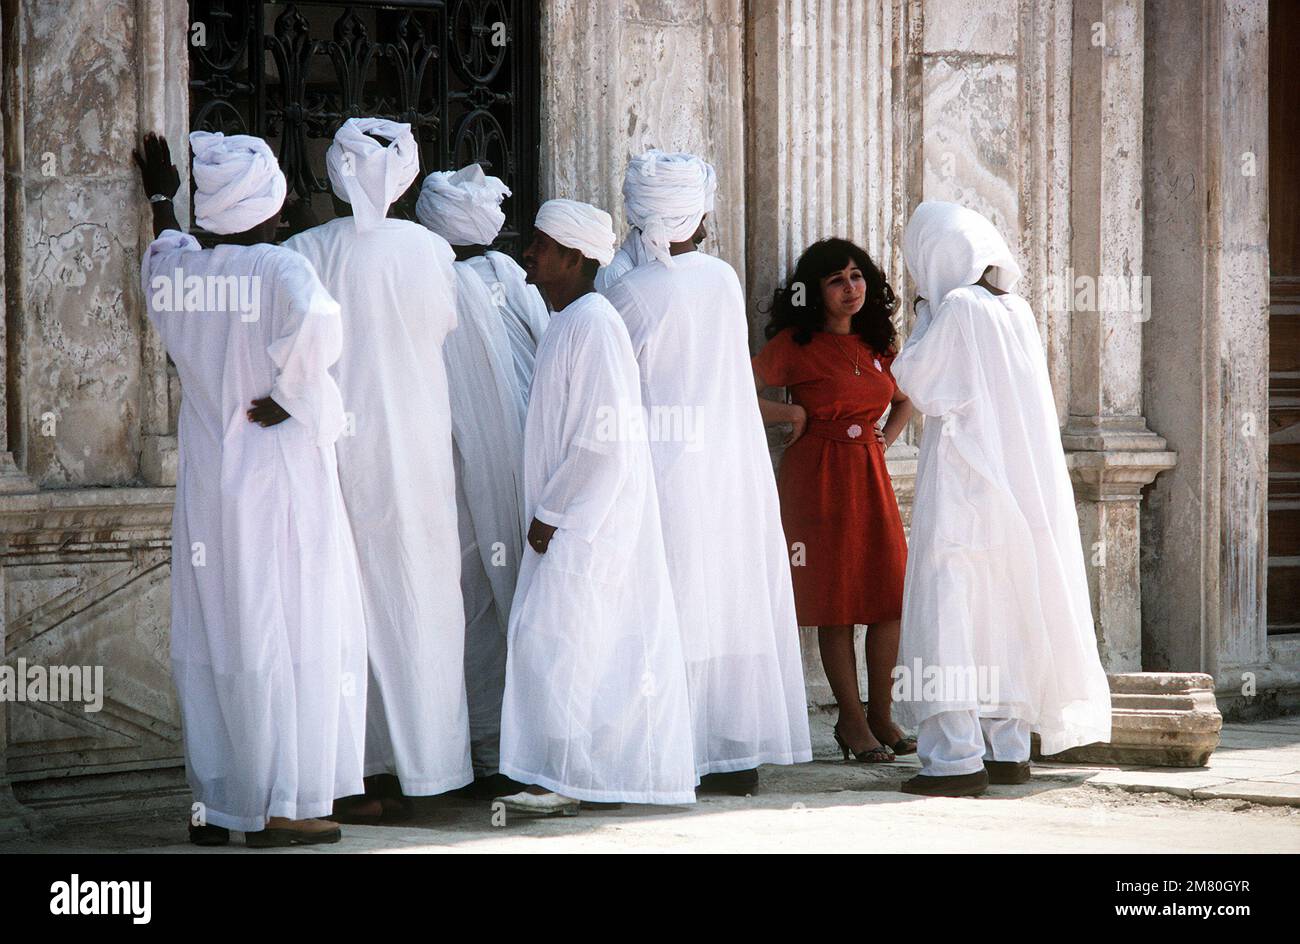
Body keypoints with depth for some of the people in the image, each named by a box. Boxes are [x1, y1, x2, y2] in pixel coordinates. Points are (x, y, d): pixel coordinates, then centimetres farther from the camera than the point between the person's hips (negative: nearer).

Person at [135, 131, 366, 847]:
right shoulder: (280, 269, -13)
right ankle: (278, 808, 2)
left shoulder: (171, 269, 3)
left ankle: (210, 803, 15)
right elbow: (316, 321, -34)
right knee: (288, 632, 1)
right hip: (278, 473, -6)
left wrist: (161, 201, 42)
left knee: (210, 637, 11)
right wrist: (293, 395, -19)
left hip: (205, 484, 6)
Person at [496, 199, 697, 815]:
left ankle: (560, 778, -12)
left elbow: (602, 439, -21)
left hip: (590, 515, -10)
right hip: (565, 516, 10)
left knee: (550, 636, -12)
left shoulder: (594, 325, -16)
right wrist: (547, 512, 15)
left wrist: (550, 512, -16)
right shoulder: (565, 324, 16)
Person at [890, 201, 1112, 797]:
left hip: (964, 481, -8)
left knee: (948, 609, -7)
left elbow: (913, 379, -6)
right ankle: (1008, 750, 17)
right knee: (1005, 614, 14)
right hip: (1023, 486, 8)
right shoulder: (1015, 309, 10)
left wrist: (925, 314, 6)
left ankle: (957, 757, -13)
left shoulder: (956, 308, -12)